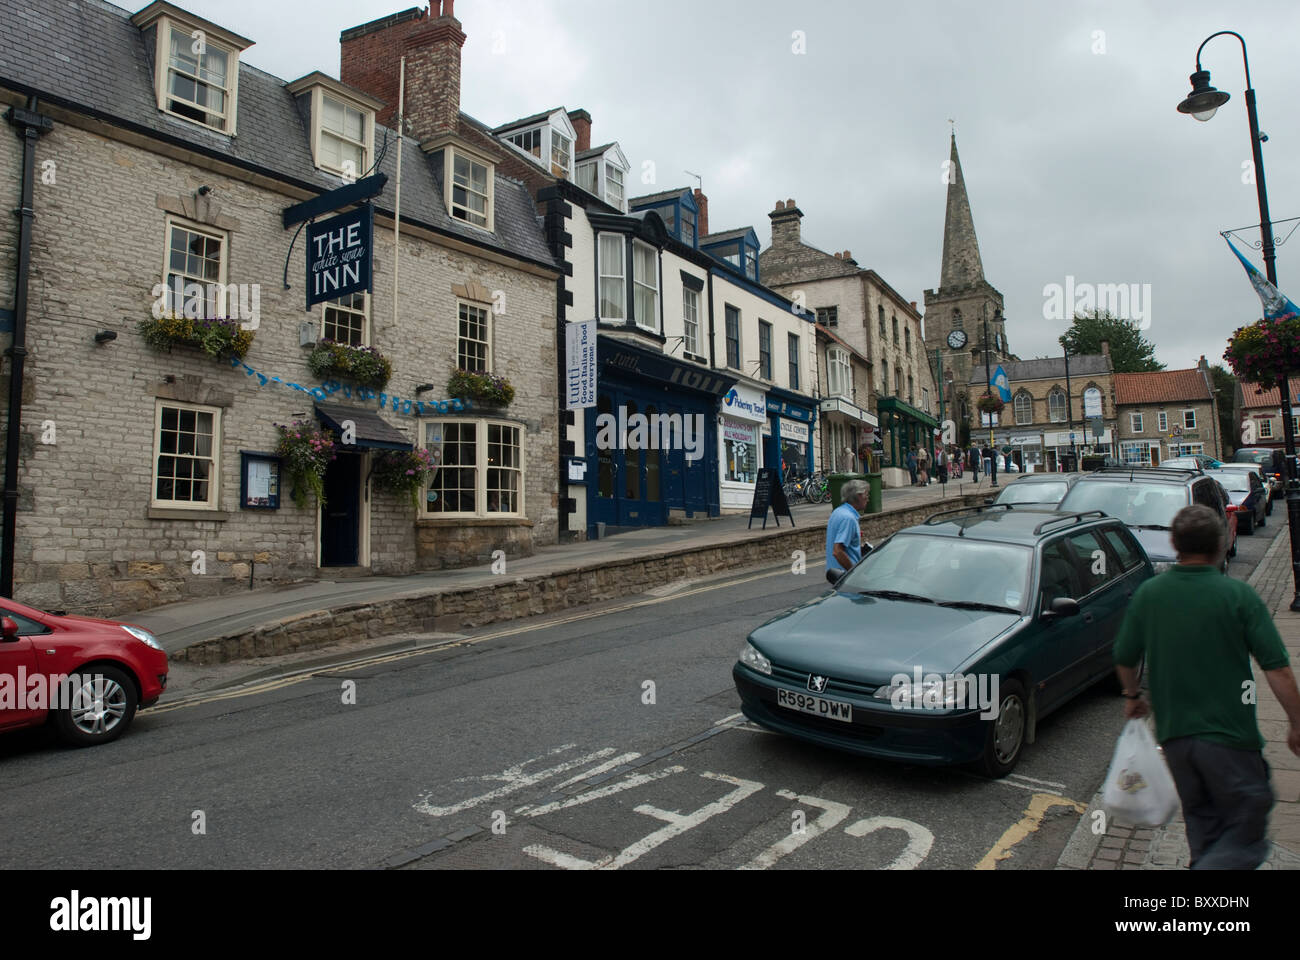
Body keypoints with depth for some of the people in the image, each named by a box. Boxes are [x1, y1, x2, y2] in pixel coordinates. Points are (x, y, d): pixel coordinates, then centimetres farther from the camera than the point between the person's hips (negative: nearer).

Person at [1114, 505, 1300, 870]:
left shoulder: (1147, 594, -1)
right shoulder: (1238, 595, -12)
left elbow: (1124, 659, 7)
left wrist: (1134, 697, 26)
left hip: (1173, 733, 4)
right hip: (1230, 734, -4)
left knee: (1203, 829, 22)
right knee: (1246, 834, 6)